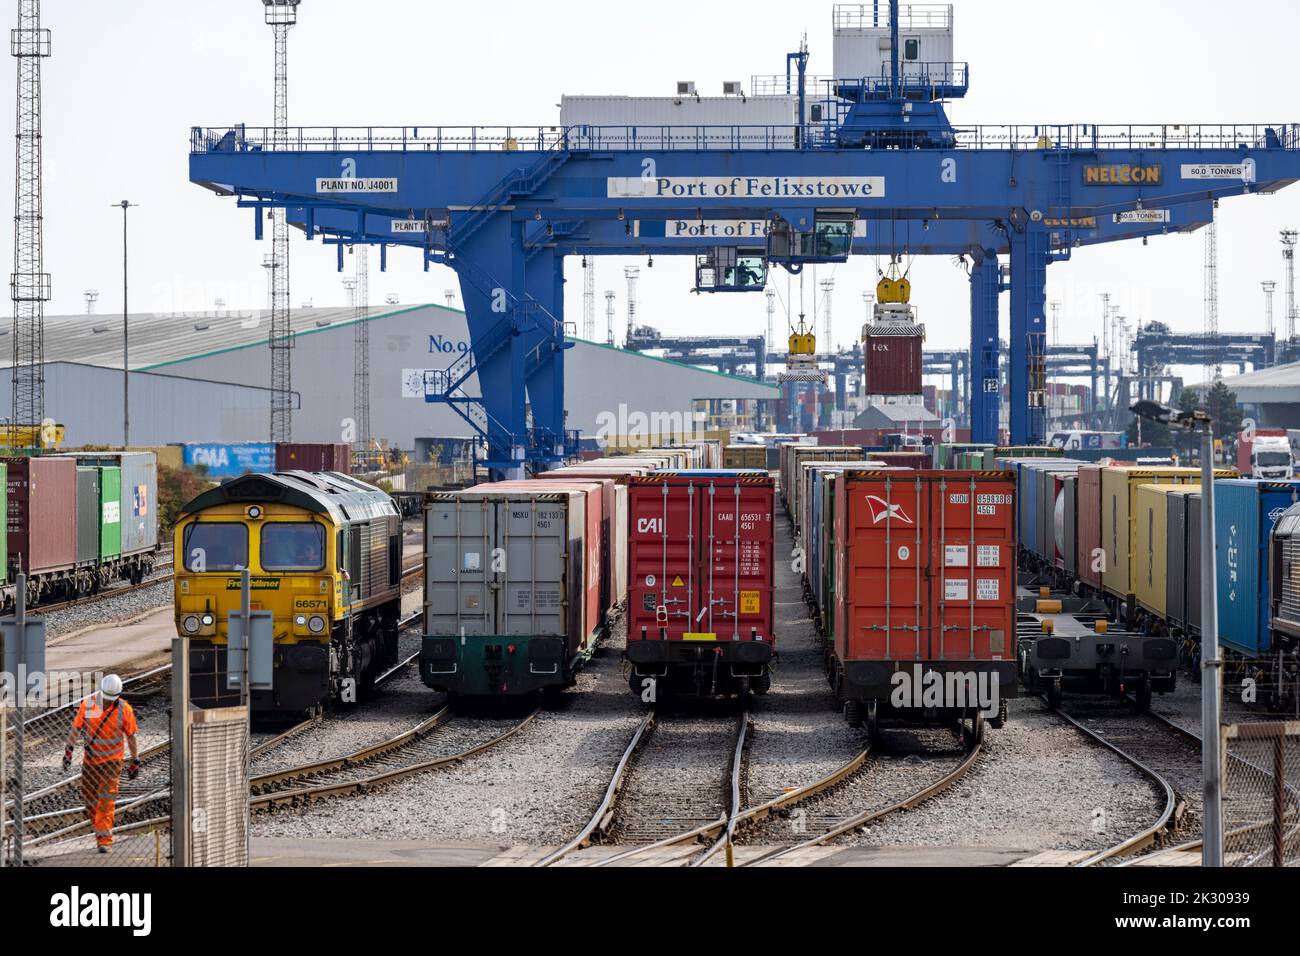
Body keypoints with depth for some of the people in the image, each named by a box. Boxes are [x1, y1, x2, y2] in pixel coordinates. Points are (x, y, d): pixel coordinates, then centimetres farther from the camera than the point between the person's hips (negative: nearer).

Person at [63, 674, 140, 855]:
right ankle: (99, 826, 34)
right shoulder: (88, 704, -7)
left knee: (107, 800, -12)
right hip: (90, 759, 3)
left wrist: (135, 761, 1)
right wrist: (68, 749, -2)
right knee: (88, 797, 9)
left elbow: (131, 736, -2)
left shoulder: (124, 709, -10)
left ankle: (104, 839, -12)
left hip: (112, 760, -3)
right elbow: (75, 728, 2)